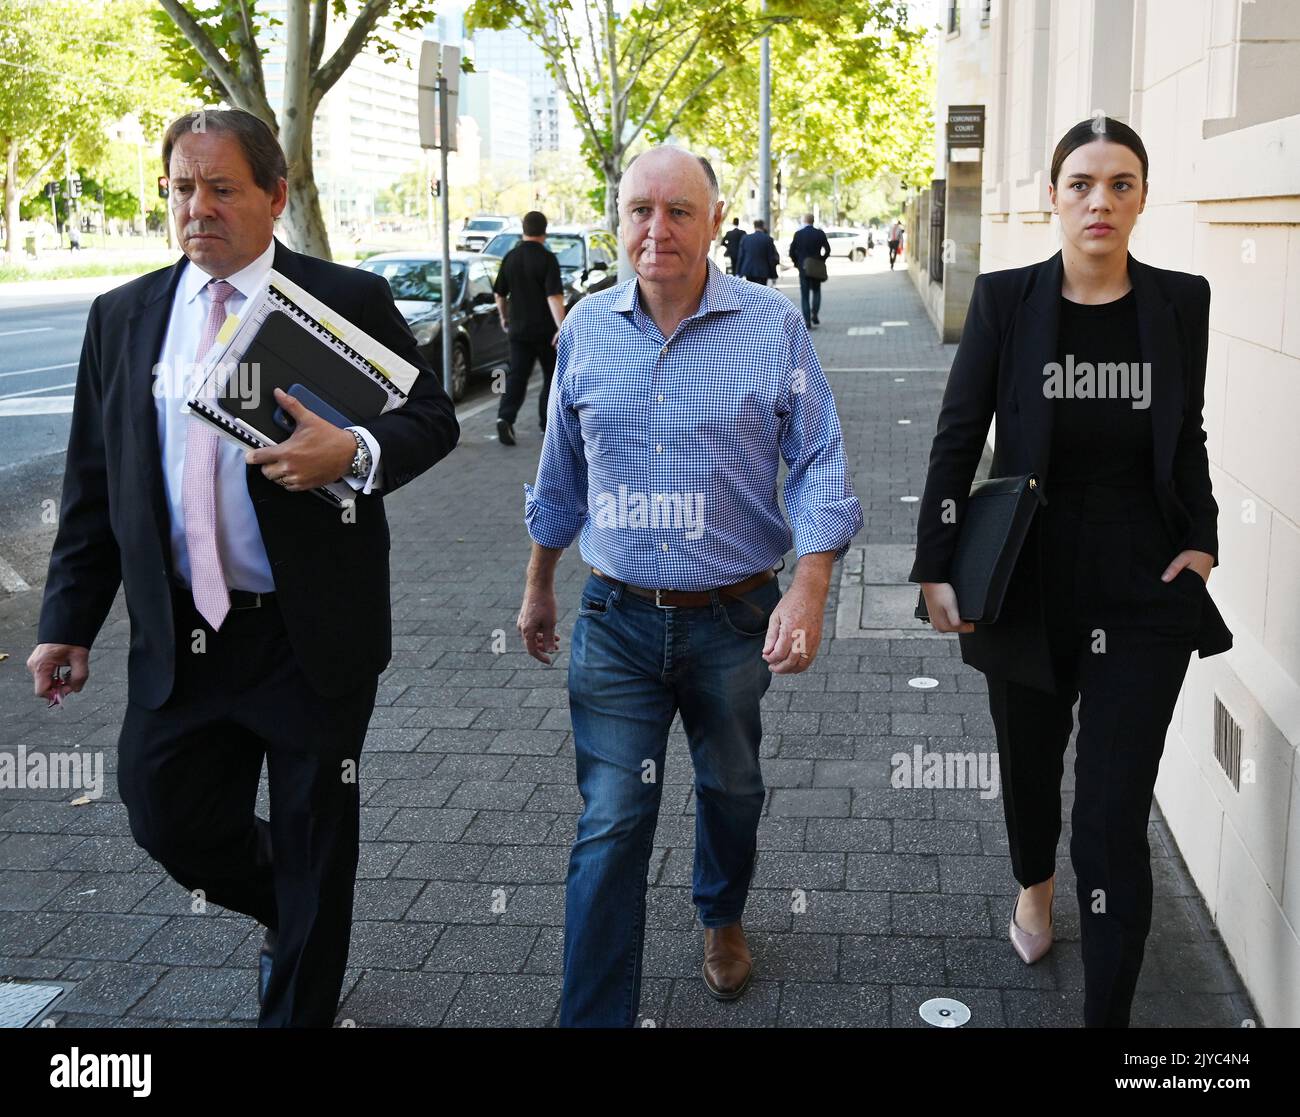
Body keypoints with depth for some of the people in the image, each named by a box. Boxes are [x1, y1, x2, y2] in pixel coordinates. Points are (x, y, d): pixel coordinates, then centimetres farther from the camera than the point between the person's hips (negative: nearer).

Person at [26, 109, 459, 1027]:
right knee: (172, 821, 11)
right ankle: (292, 913, 42)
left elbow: (433, 416, -3)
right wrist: (69, 620, 6)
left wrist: (356, 453, -25)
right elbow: (93, 484, 9)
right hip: (178, 641, 4)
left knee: (315, 840, 10)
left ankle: (299, 1009, 33)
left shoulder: (349, 300, -5)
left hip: (313, 637, -3)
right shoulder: (124, 316, 6)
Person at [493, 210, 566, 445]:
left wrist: (504, 317, 29)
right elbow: (554, 296, -20)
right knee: (552, 375, 13)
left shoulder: (510, 257, 4)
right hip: (545, 329, -4)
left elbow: (499, 294, 12)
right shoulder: (547, 259, -11)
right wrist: (561, 328, -22)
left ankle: (505, 417, -18)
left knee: (516, 375, 3)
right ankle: (548, 423, 18)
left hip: (518, 328, 4)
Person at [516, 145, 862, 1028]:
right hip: (617, 621, 1)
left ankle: (724, 920, 49)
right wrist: (539, 587, 18)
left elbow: (818, 465, -6)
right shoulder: (587, 328, 1)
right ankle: (595, 1015, 9)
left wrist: (810, 589, -19)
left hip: (735, 620, 0)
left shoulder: (774, 327, -7)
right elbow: (562, 474, 12)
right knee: (611, 825, -3)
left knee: (731, 790, 20)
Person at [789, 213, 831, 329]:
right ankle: (814, 315, 0)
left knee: (804, 295, 4)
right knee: (816, 291, 18)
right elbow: (827, 250, -7)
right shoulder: (820, 234, -3)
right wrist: (821, 260, 7)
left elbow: (792, 251, -5)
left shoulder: (798, 234, -5)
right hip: (816, 268, 1)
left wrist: (797, 263, 9)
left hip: (803, 268, -1)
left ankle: (807, 321, -3)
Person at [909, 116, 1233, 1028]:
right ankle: (1034, 885, 55)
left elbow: (1187, 438, 9)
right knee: (1030, 763, 21)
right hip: (1030, 585, 1)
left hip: (1143, 595, 0)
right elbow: (958, 439, -4)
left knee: (1115, 819, -4)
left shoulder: (1180, 302, -2)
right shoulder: (1006, 300, -6)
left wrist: (1201, 538, -3)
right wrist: (937, 568, -7)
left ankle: (1110, 1012, 10)